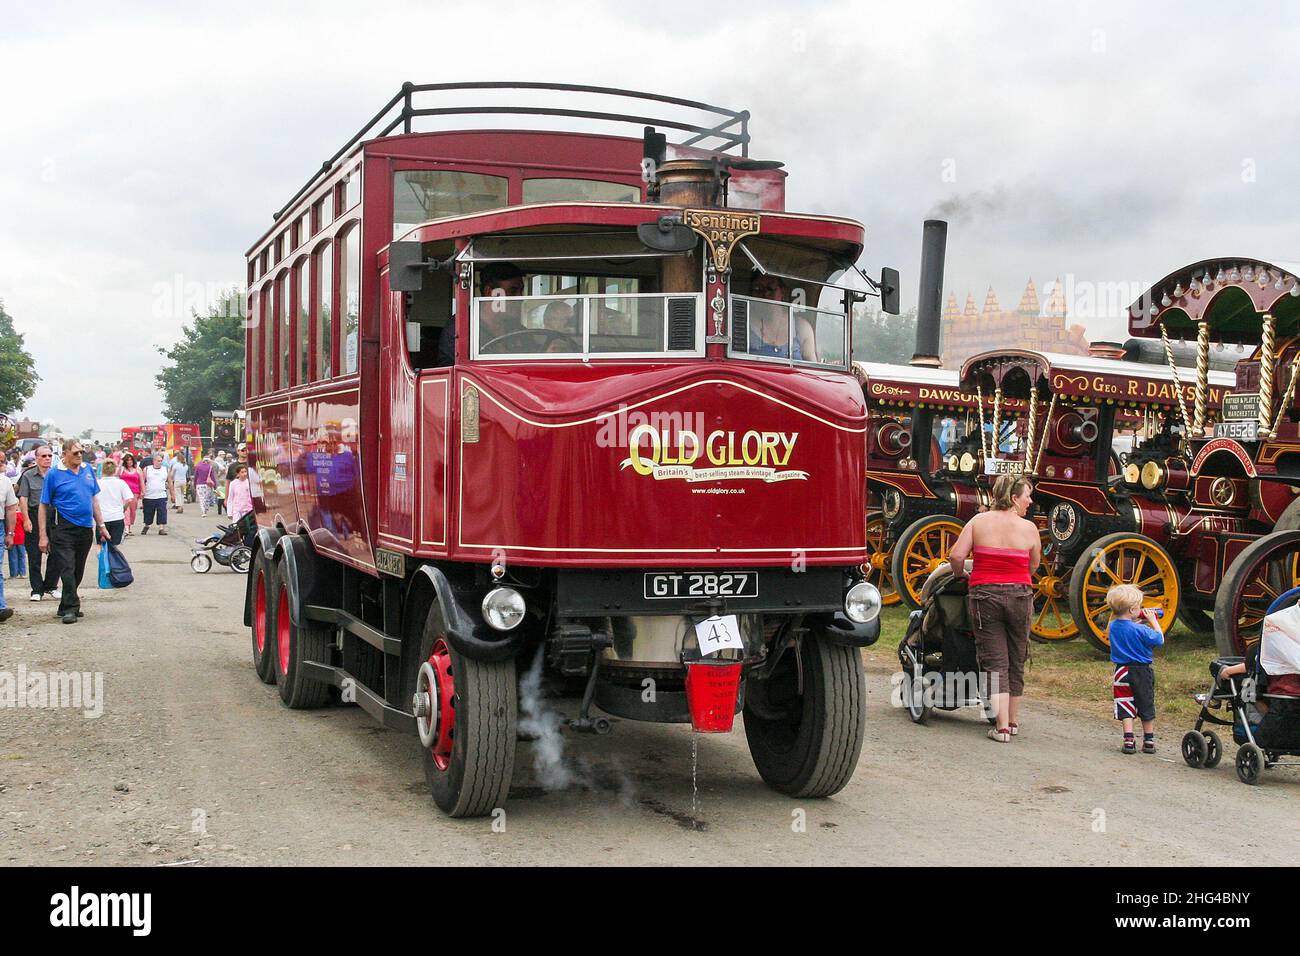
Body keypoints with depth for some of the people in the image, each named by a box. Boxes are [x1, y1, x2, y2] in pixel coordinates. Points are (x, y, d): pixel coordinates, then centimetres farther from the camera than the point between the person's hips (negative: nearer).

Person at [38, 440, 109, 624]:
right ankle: (70, 608, -5)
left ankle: (66, 606, 22)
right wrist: (43, 536, -8)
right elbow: (44, 506, -4)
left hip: (86, 528, 5)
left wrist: (101, 526, 14)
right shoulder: (54, 475, -5)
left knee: (78, 570, 11)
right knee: (67, 569, -9)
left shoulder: (88, 470, 9)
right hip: (63, 528, -5)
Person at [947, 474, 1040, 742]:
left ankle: (1002, 726, -5)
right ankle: (1013, 721, 27)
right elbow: (1034, 564, 8)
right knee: (1016, 662, 15)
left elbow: (956, 555, -8)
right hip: (1019, 596, 0)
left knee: (994, 662, 2)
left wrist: (961, 574, 12)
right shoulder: (1028, 528, -3)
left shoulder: (979, 521, 0)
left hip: (984, 594, 0)